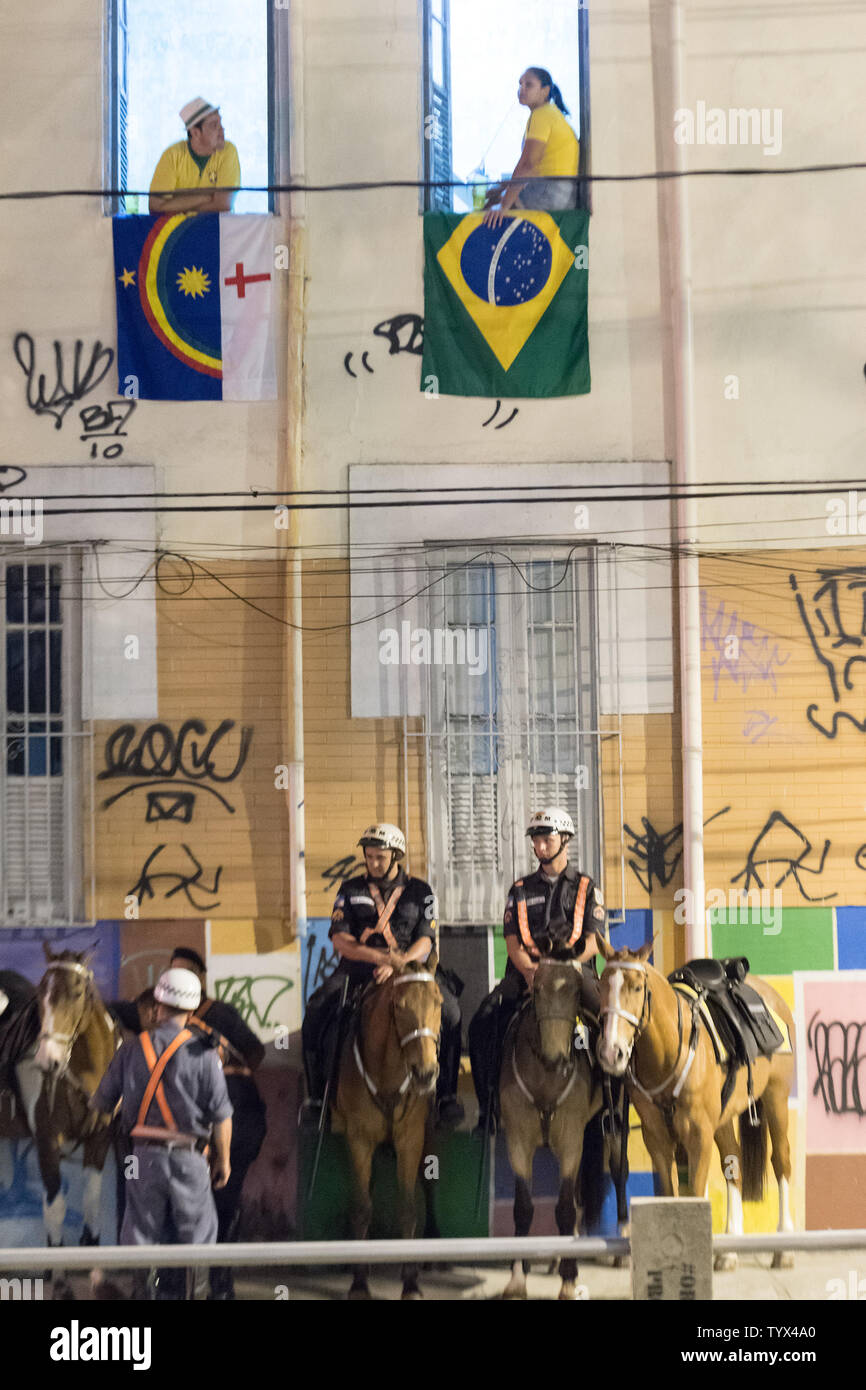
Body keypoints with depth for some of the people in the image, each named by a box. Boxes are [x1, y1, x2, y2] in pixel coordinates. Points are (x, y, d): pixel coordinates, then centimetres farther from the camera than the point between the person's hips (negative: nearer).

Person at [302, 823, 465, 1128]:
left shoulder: (420, 892, 8)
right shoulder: (350, 890, 8)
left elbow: (425, 941, -1)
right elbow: (340, 940, -2)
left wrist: (397, 963, -21)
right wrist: (380, 957, -19)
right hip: (358, 968, 1)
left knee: (449, 1011, -27)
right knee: (317, 1011, -25)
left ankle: (446, 1094, -15)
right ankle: (318, 1094, -13)